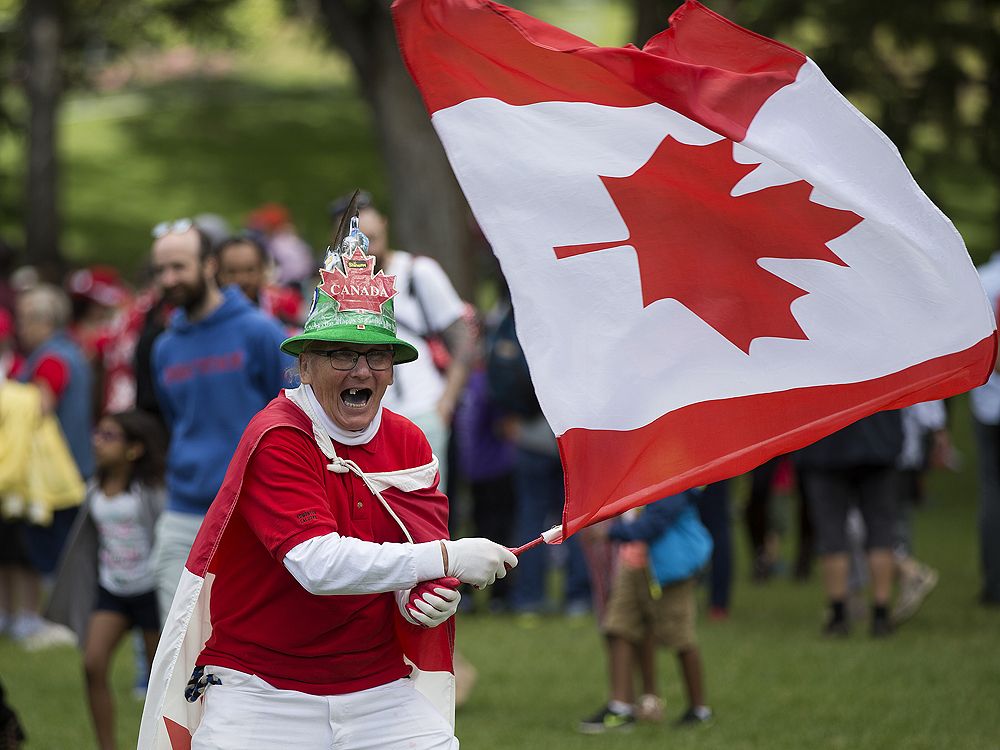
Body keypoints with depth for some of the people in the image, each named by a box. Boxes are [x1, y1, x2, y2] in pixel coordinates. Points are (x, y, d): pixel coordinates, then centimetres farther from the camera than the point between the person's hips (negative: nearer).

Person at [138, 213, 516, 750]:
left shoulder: (409, 444, 6)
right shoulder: (278, 439, -14)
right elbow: (319, 564, -26)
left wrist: (433, 596, -19)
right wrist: (448, 557, -25)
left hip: (379, 692, 5)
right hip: (261, 695, -5)